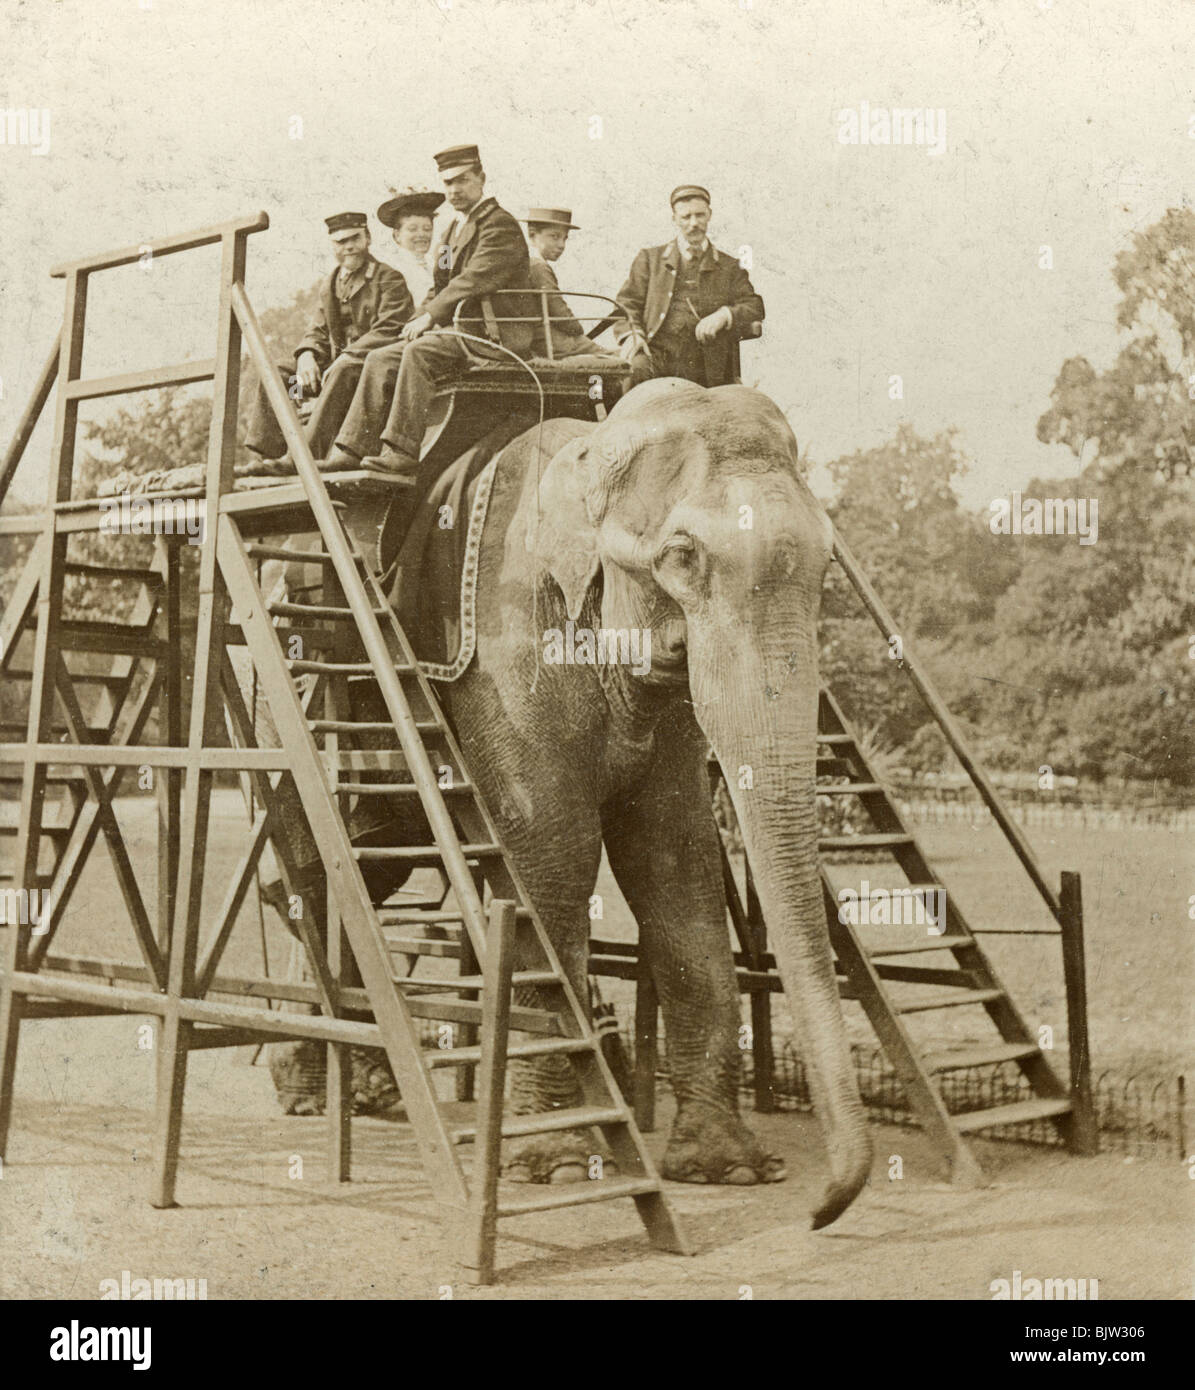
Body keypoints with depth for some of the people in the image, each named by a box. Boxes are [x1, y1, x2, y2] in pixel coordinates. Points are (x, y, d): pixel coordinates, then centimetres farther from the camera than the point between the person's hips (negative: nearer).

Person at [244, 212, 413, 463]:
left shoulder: (389, 279, -2)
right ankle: (265, 452, -20)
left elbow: (388, 332, -13)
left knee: (343, 371, -39)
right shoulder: (329, 285, 20)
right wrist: (307, 355, -6)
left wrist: (346, 357, -22)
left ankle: (310, 451, -46)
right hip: (336, 364, 7)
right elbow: (317, 331, 19)